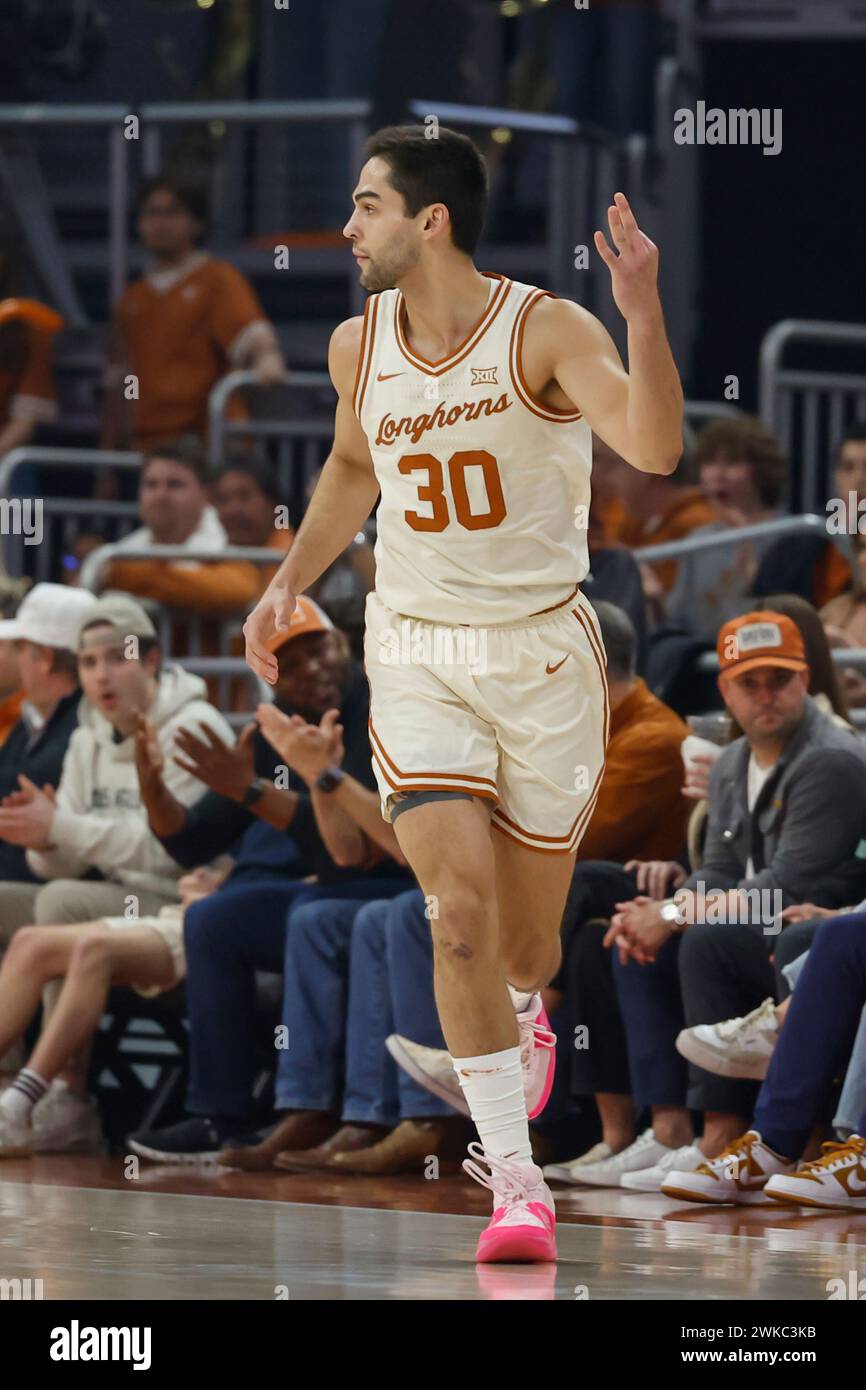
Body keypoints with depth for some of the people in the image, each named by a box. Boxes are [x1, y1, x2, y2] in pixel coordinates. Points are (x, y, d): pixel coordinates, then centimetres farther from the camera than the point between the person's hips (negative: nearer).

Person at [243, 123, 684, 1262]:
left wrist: (642, 311, -42)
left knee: (524, 937, 9)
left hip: (544, 653, -2)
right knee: (460, 911, -16)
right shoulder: (359, 347, 0)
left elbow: (655, 450, -30)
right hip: (416, 657, 2)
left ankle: (522, 1018, 48)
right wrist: (288, 584, 13)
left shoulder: (545, 331, -14)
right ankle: (516, 1184, -11)